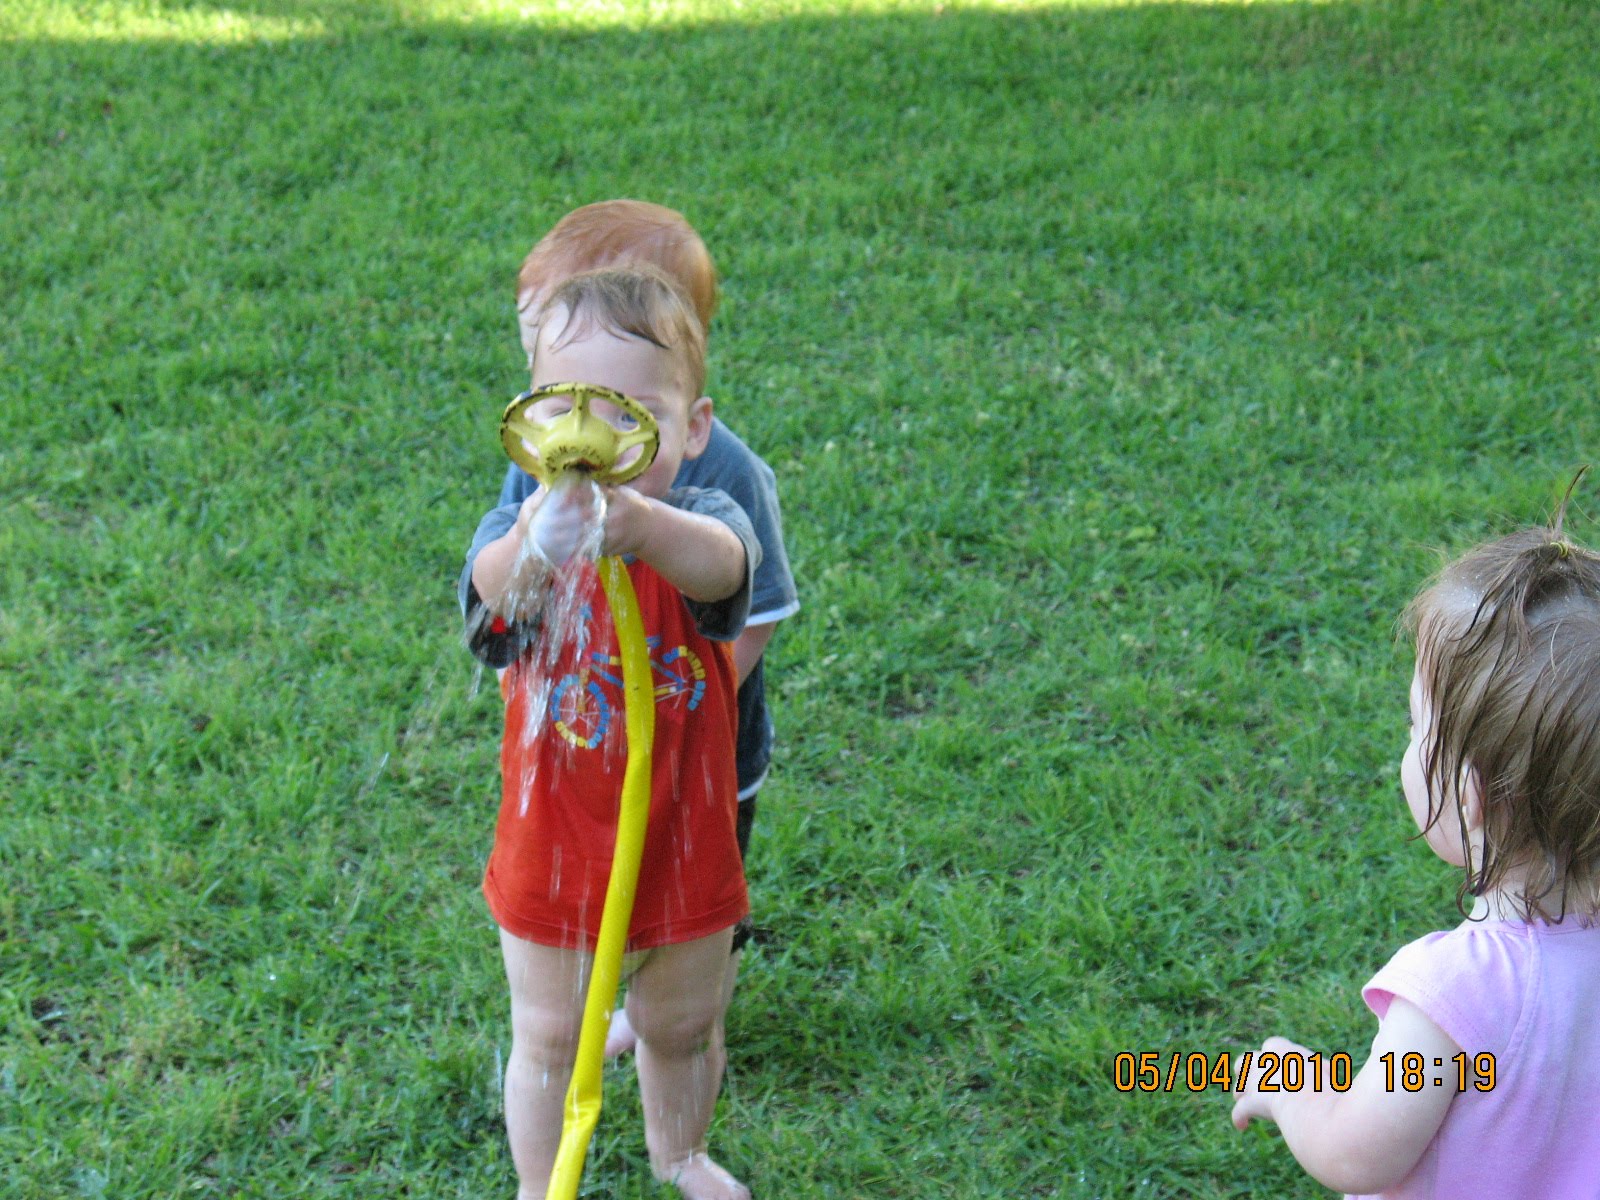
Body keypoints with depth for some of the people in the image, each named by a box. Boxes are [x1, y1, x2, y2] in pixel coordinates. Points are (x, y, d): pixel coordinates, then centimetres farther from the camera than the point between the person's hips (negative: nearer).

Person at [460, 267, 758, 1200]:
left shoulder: (701, 524, -19)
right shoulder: (522, 534, -18)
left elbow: (722, 565, -44)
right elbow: (492, 581, -43)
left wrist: (636, 524, -67)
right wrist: (533, 549, -69)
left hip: (687, 853, 1)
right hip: (552, 858, -1)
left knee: (682, 1027, 24)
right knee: (549, 1042, 16)